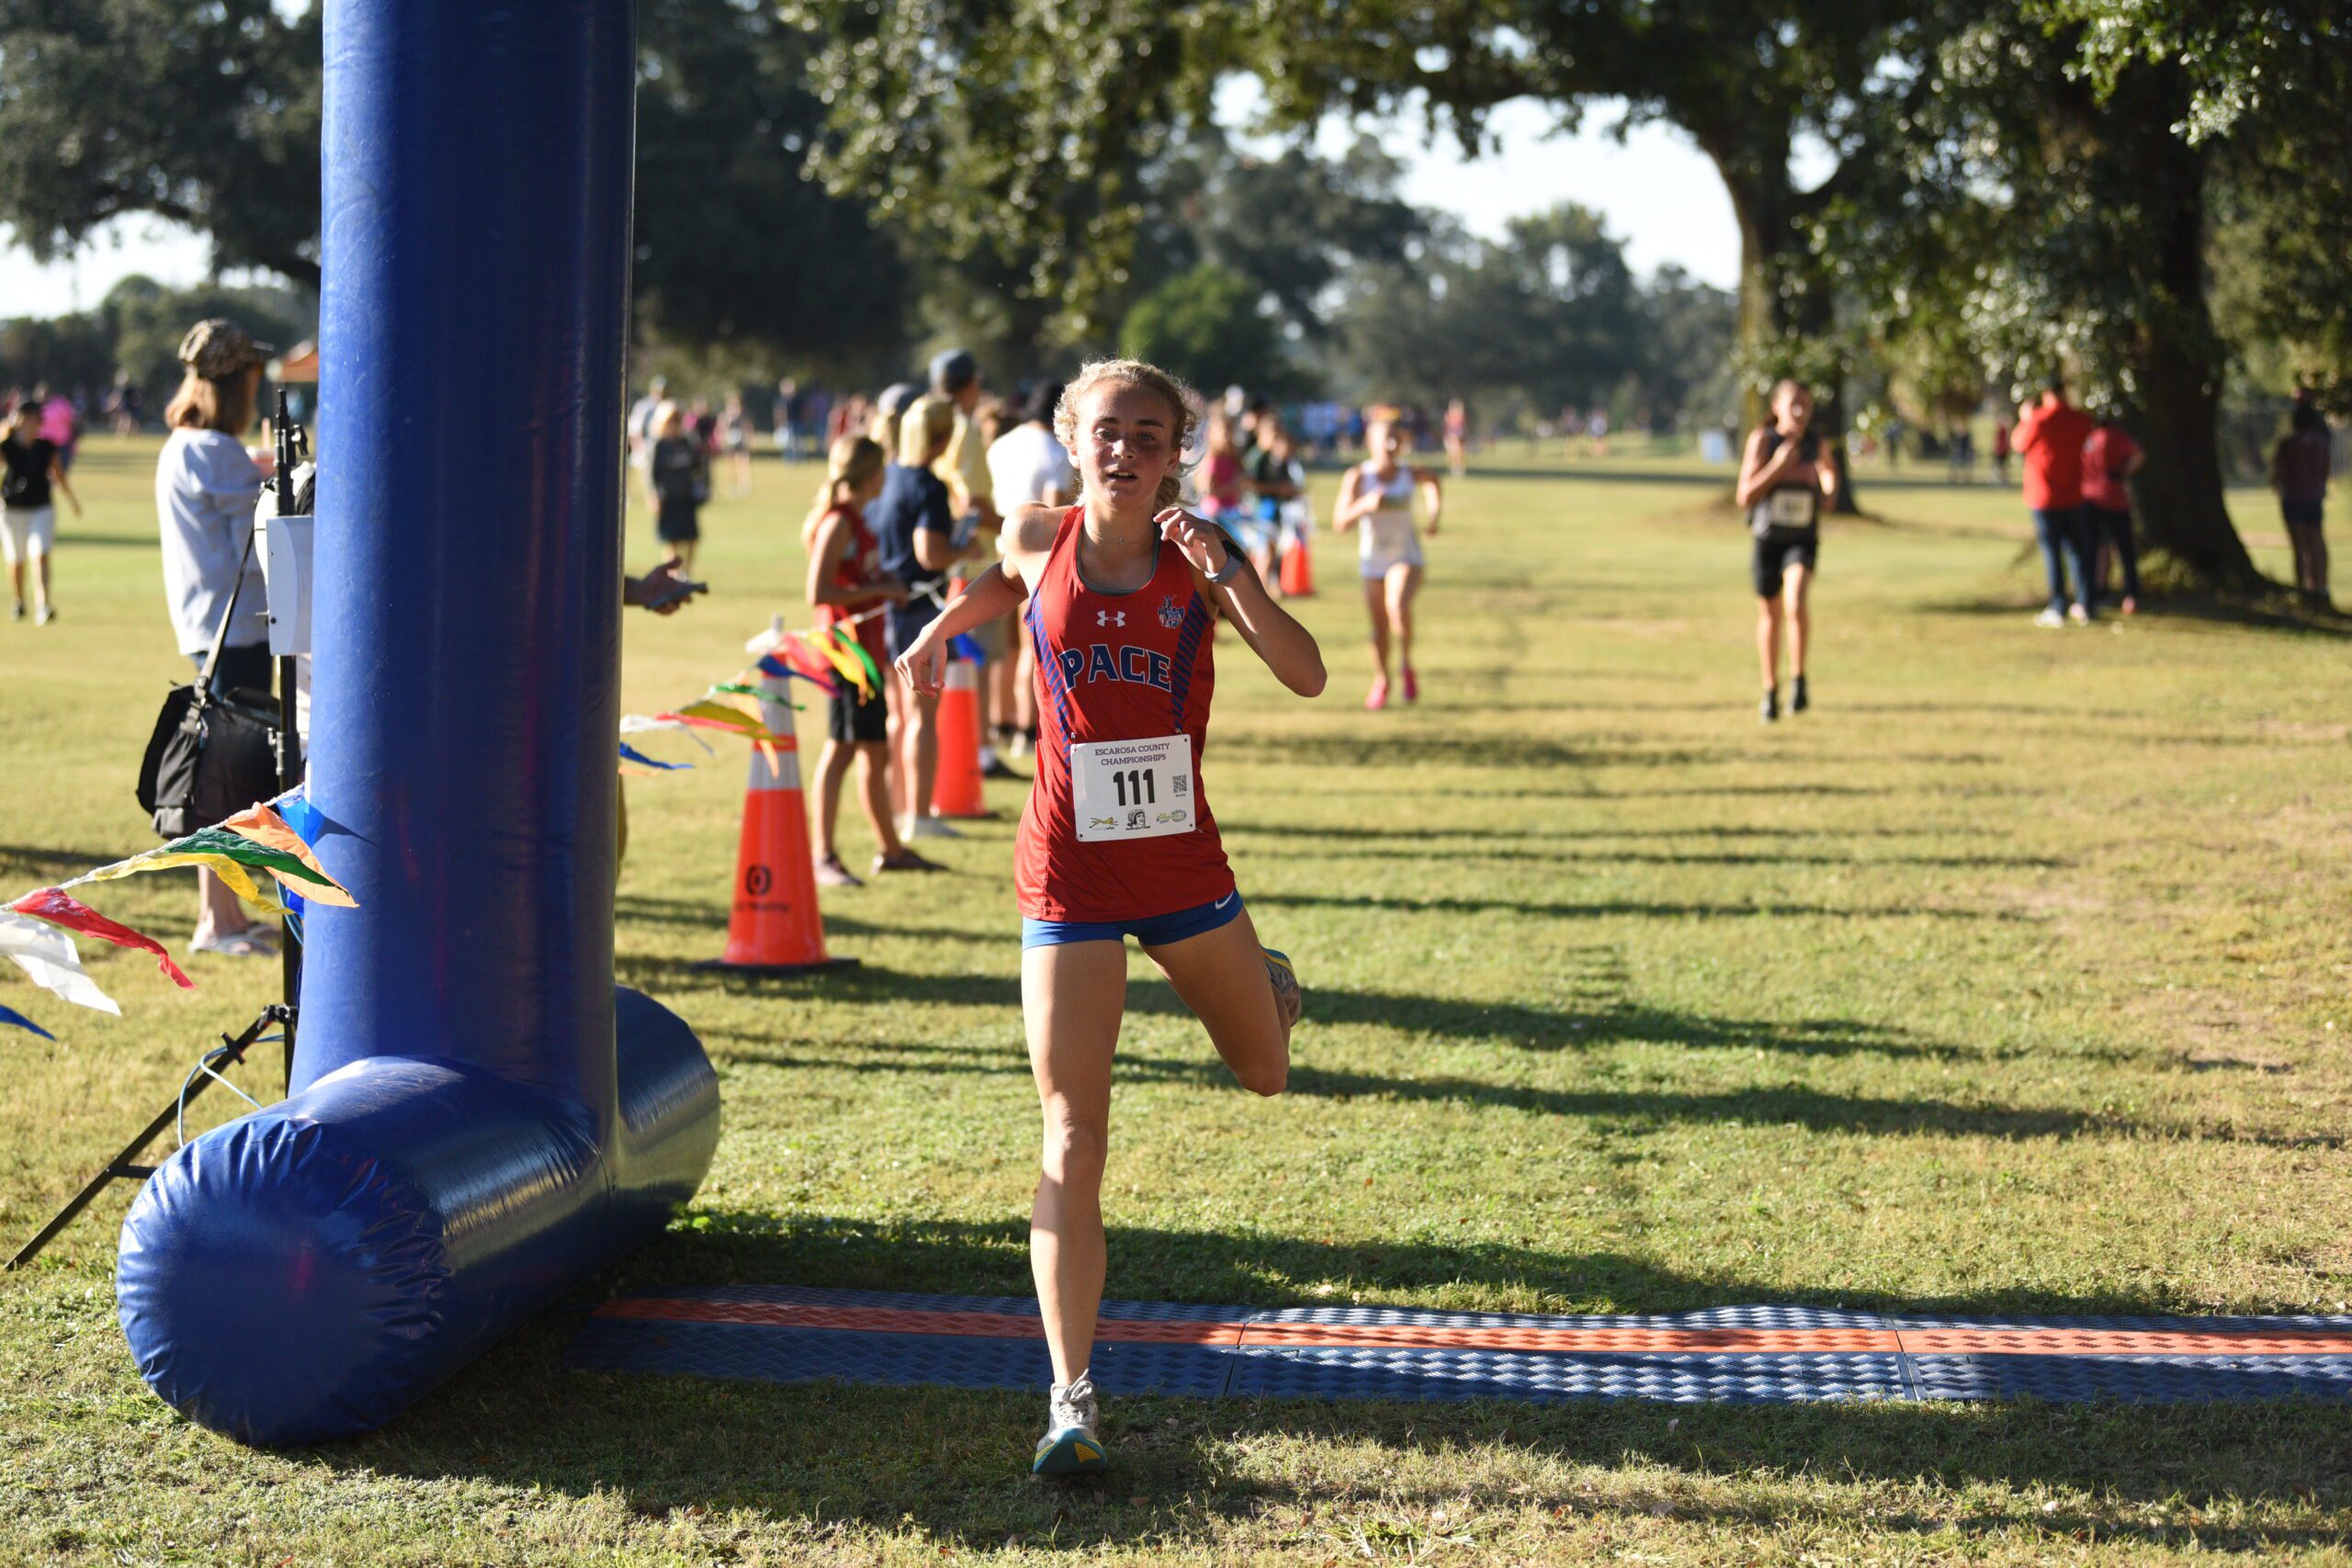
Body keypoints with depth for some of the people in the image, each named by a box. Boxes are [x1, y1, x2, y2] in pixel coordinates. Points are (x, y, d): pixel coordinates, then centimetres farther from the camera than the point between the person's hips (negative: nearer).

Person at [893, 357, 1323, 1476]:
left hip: (1182, 861, 1)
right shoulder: (1039, 539, -2)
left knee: (1265, 1074, 22)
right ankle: (1072, 1400, -7)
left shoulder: (1197, 554, -6)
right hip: (1070, 872, -1)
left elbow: (1306, 676, -18)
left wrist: (1224, 571, -26)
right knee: (1072, 1143, -8)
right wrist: (939, 630, 29)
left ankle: (1264, 985, 60)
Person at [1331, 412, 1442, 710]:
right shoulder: (1357, 477, -14)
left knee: (1398, 607, -29)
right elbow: (1340, 523, -20)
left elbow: (1432, 478, 18)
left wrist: (1435, 513, 4)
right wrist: (1365, 505, -36)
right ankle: (1381, 682, 35)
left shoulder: (1411, 476, -8)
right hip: (1371, 560, 1)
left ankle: (1407, 664, -5)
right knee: (1379, 628, 9)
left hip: (1406, 557, -1)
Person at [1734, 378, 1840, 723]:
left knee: (1796, 602, -26)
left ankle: (1799, 681, -13)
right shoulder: (1762, 439, -6)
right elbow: (1744, 497, -11)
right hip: (1767, 539, 0)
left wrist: (1831, 479, -7)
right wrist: (1778, 465, -21)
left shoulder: (1817, 445, 0)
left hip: (1803, 540, 0)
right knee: (1770, 616, 13)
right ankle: (1770, 691, 29)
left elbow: (1829, 495, 15)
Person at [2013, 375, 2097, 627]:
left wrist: (2025, 419, 17)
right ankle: (2084, 607, 12)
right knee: (2078, 551, 11)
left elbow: (2019, 445, 0)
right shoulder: (2081, 420, -1)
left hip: (2044, 498, -4)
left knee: (2051, 552, 1)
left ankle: (2058, 609, 1)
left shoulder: (2038, 420, -15)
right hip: (2073, 496, 4)